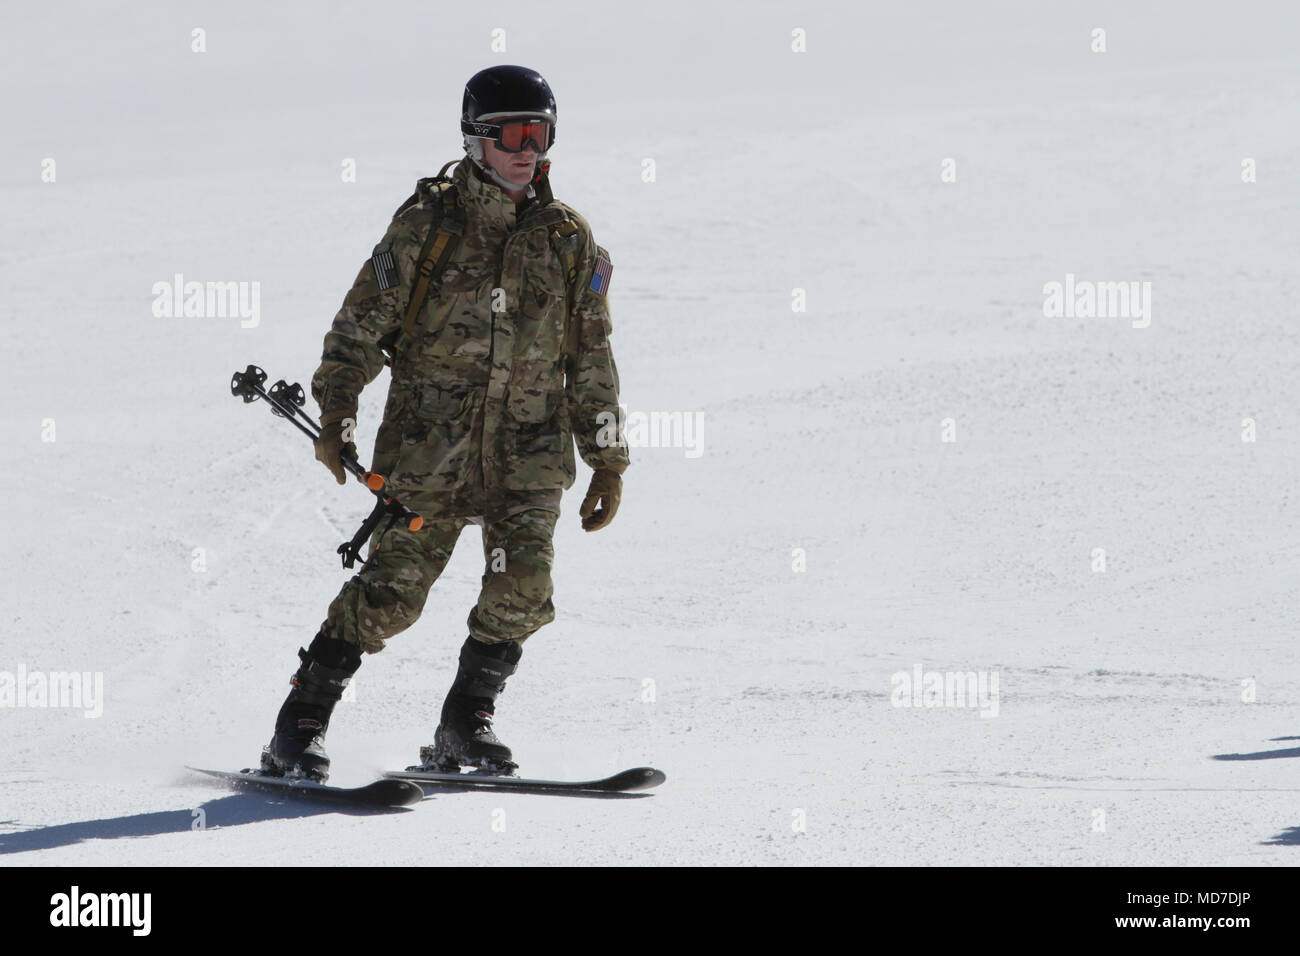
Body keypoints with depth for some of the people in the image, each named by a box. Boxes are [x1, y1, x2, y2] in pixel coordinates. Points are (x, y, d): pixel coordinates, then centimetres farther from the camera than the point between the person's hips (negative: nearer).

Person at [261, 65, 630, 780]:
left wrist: (607, 461, 13)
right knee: (391, 592, -9)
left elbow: (592, 363, 16)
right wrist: (336, 414, -10)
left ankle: (466, 727, 5)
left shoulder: (569, 242, 10)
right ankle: (299, 729, 1)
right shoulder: (428, 224, 1)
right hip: (430, 444, -3)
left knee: (523, 586, -13)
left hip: (528, 451, 3)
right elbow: (362, 324, 1)